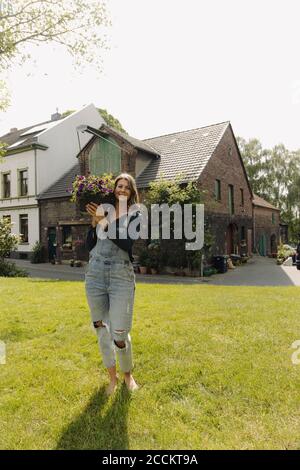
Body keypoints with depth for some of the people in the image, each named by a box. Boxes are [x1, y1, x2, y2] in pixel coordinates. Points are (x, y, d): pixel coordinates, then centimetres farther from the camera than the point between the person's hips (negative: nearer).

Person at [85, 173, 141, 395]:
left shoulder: (135, 214, 3)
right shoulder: (103, 211, 10)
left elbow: (127, 243, -14)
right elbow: (89, 246, 7)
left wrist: (104, 222, -15)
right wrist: (94, 222, -5)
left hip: (122, 276, -3)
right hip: (95, 274, 4)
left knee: (119, 333, -3)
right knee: (101, 327, 13)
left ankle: (128, 374, 28)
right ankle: (112, 376, 34)